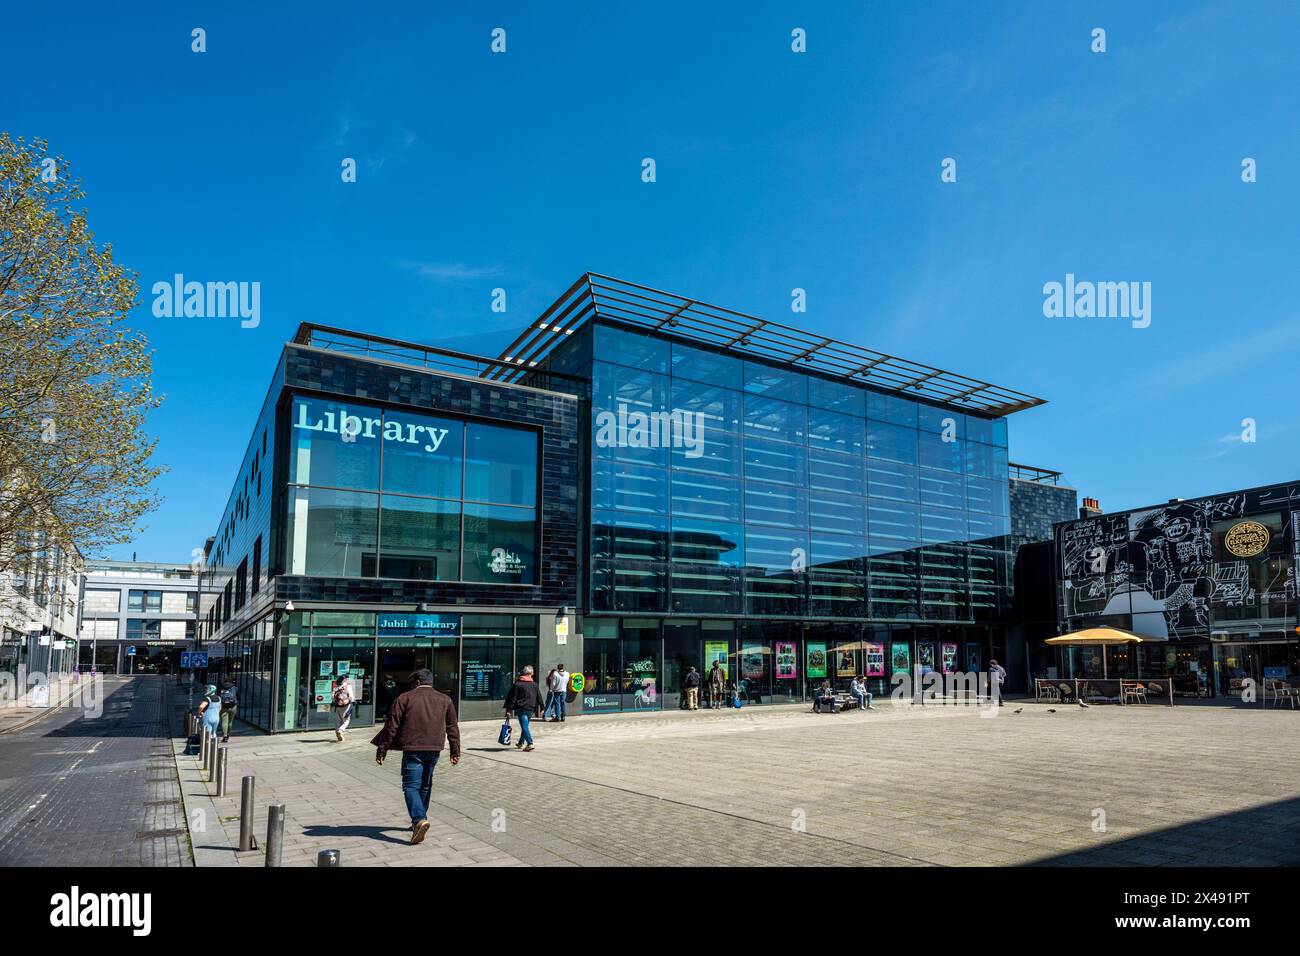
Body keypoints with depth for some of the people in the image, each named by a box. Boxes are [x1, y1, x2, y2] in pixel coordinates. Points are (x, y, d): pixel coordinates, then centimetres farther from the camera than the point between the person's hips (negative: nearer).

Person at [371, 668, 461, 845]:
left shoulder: (404, 698, 2)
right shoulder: (445, 700, 12)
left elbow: (391, 726, -1)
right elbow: (452, 727, 13)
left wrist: (381, 750, 4)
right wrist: (455, 751, 17)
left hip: (412, 749, -4)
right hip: (434, 749, 4)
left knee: (411, 785, -4)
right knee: (425, 785, 18)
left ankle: (420, 819, -23)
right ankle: (418, 821, 25)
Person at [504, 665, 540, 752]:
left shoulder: (517, 684, -6)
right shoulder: (534, 684, 5)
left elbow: (512, 698, -7)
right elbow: (539, 697, 11)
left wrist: (508, 710, -6)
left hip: (521, 708, -5)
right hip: (530, 709, 5)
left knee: (524, 726, -7)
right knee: (525, 725, 20)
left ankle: (530, 744, -20)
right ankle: (521, 742, 35)